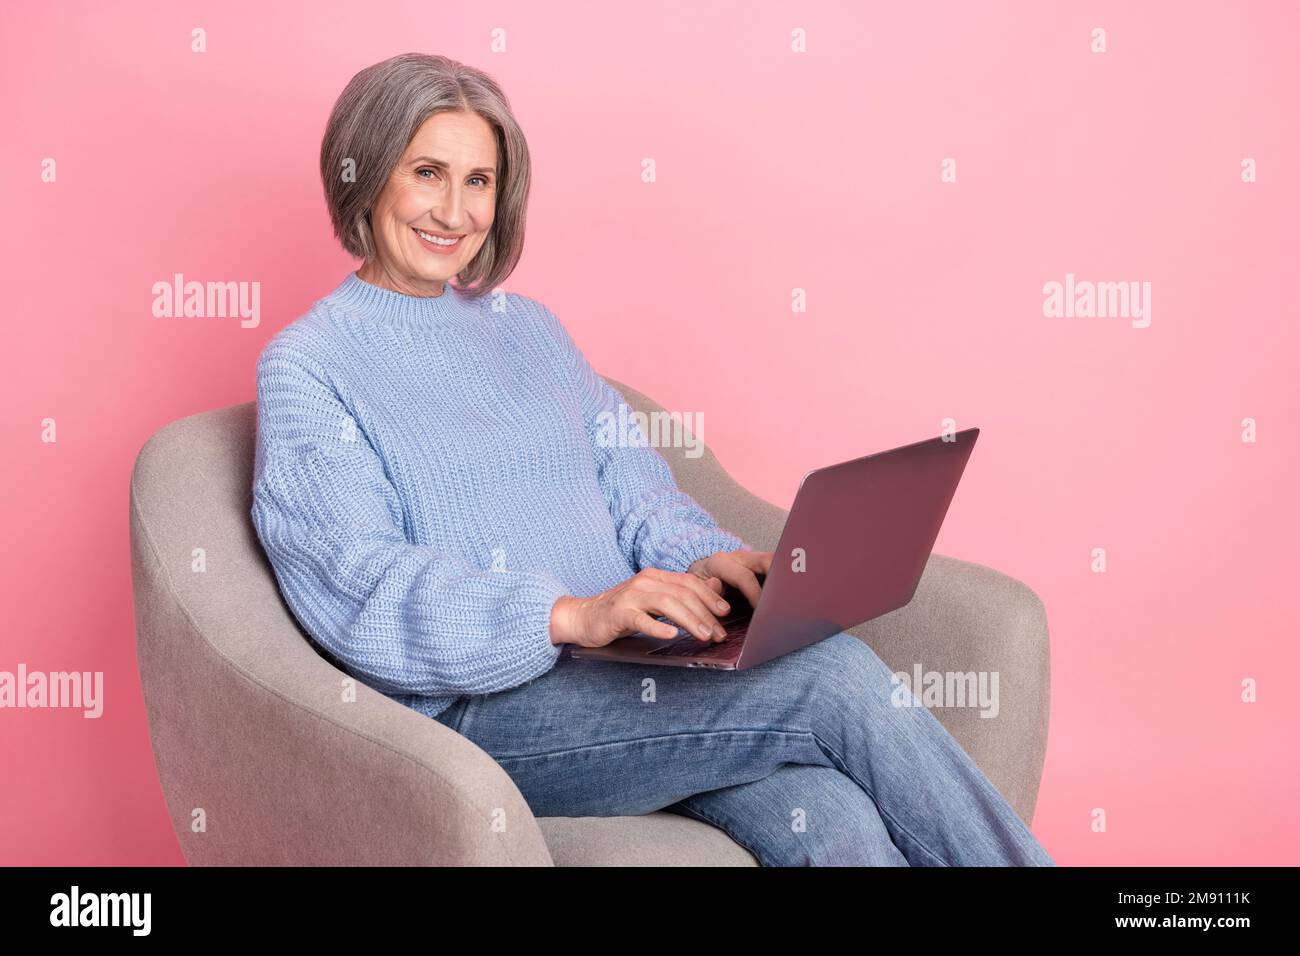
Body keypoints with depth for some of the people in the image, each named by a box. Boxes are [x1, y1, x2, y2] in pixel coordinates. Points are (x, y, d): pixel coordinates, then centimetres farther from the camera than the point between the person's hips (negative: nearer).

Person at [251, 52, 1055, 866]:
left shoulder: (529, 327, 20)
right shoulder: (306, 366, 2)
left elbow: (635, 491, 15)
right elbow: (360, 584, -12)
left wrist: (705, 561, -9)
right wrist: (573, 614, -26)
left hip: (632, 672, 5)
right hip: (479, 708, -5)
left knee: (834, 826, -26)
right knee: (839, 678, -25)